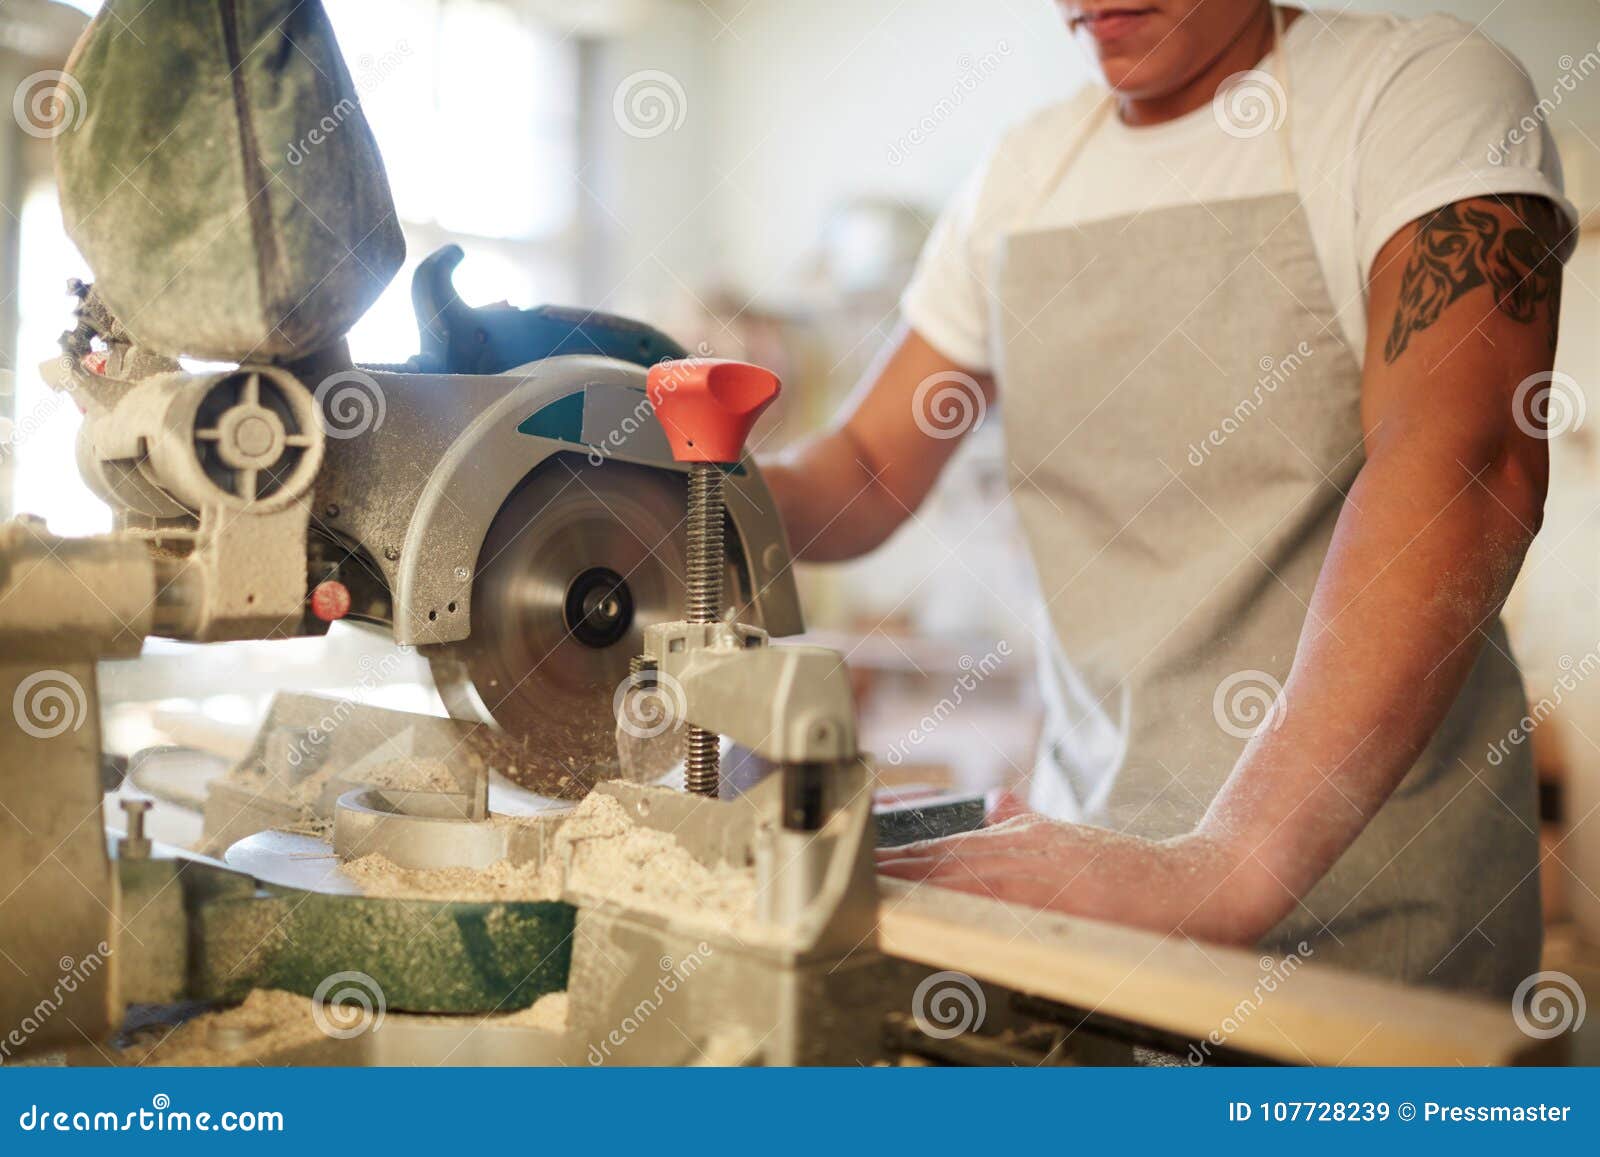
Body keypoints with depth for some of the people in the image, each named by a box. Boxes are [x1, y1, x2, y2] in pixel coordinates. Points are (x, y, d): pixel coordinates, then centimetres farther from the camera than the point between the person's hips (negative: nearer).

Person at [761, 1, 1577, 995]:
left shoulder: (1429, 87, -9)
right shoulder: (1023, 174, 9)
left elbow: (1466, 465, -25)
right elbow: (866, 469, 12)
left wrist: (1230, 863, -35)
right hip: (1082, 837, 5)